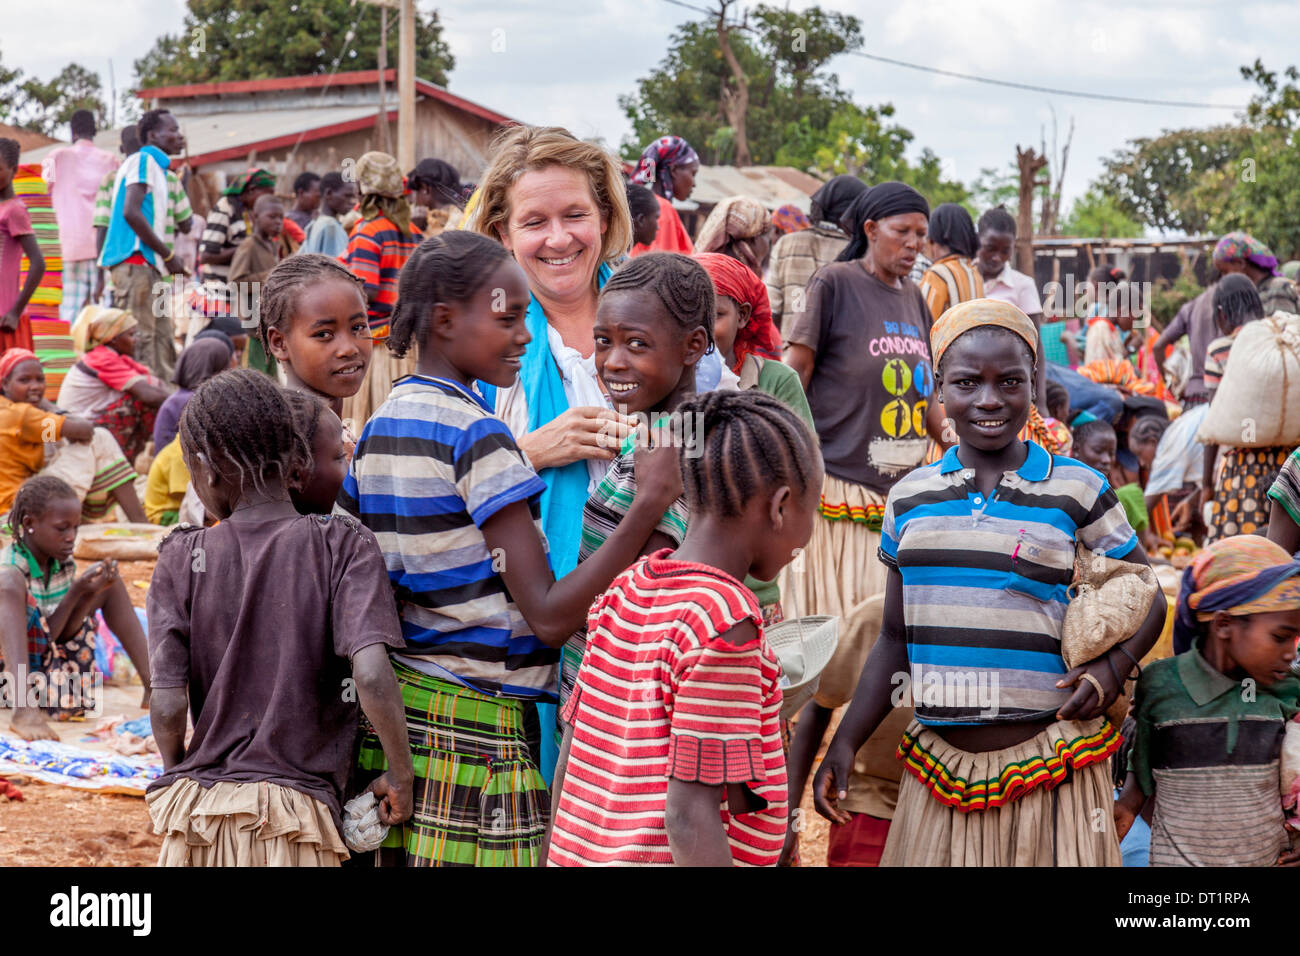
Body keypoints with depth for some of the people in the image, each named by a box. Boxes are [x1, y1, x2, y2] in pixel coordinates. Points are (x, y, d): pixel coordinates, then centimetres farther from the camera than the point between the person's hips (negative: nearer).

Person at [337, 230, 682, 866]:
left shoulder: (378, 429, 10)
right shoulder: (480, 437, -15)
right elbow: (548, 616, -18)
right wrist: (648, 507, -21)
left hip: (393, 714, 8)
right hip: (477, 724, -8)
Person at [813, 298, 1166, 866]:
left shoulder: (1076, 490, 0)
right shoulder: (910, 499, 8)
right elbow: (896, 638, 13)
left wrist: (1113, 667, -9)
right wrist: (844, 744, 5)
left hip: (1046, 767, -3)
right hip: (941, 769, 3)